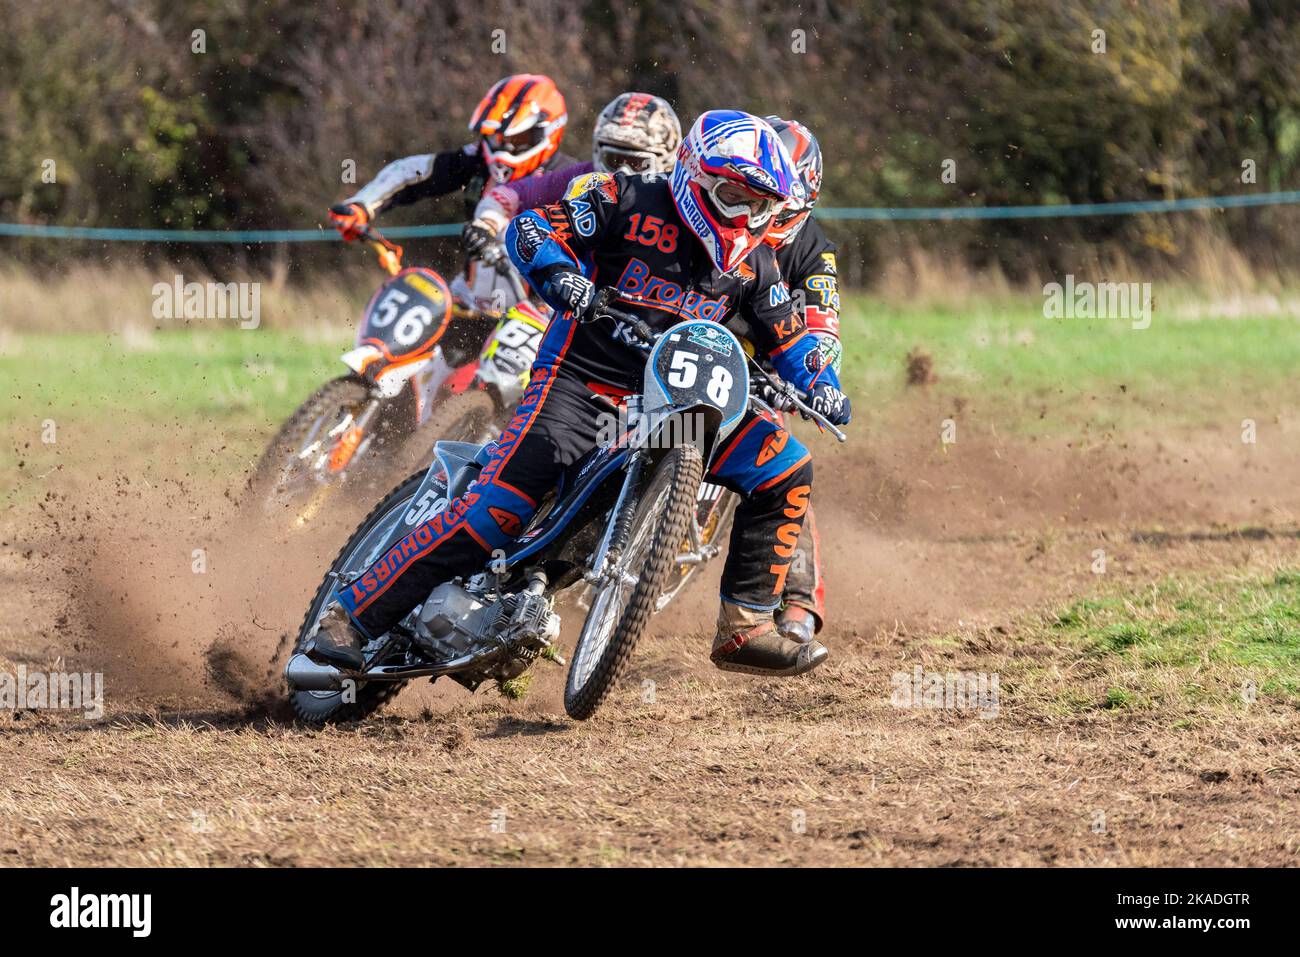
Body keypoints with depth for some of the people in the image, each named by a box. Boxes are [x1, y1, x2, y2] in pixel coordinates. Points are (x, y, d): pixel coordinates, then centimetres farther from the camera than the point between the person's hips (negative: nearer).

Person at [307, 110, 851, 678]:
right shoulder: (630, 201, -6)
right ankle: (353, 615, -19)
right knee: (500, 506, -22)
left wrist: (823, 390, -1)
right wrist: (562, 277, -27)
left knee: (785, 469, -5)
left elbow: (788, 338, 18)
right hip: (581, 378, -6)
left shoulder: (755, 262, 10)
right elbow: (529, 230, -7)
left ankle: (745, 629, 3)